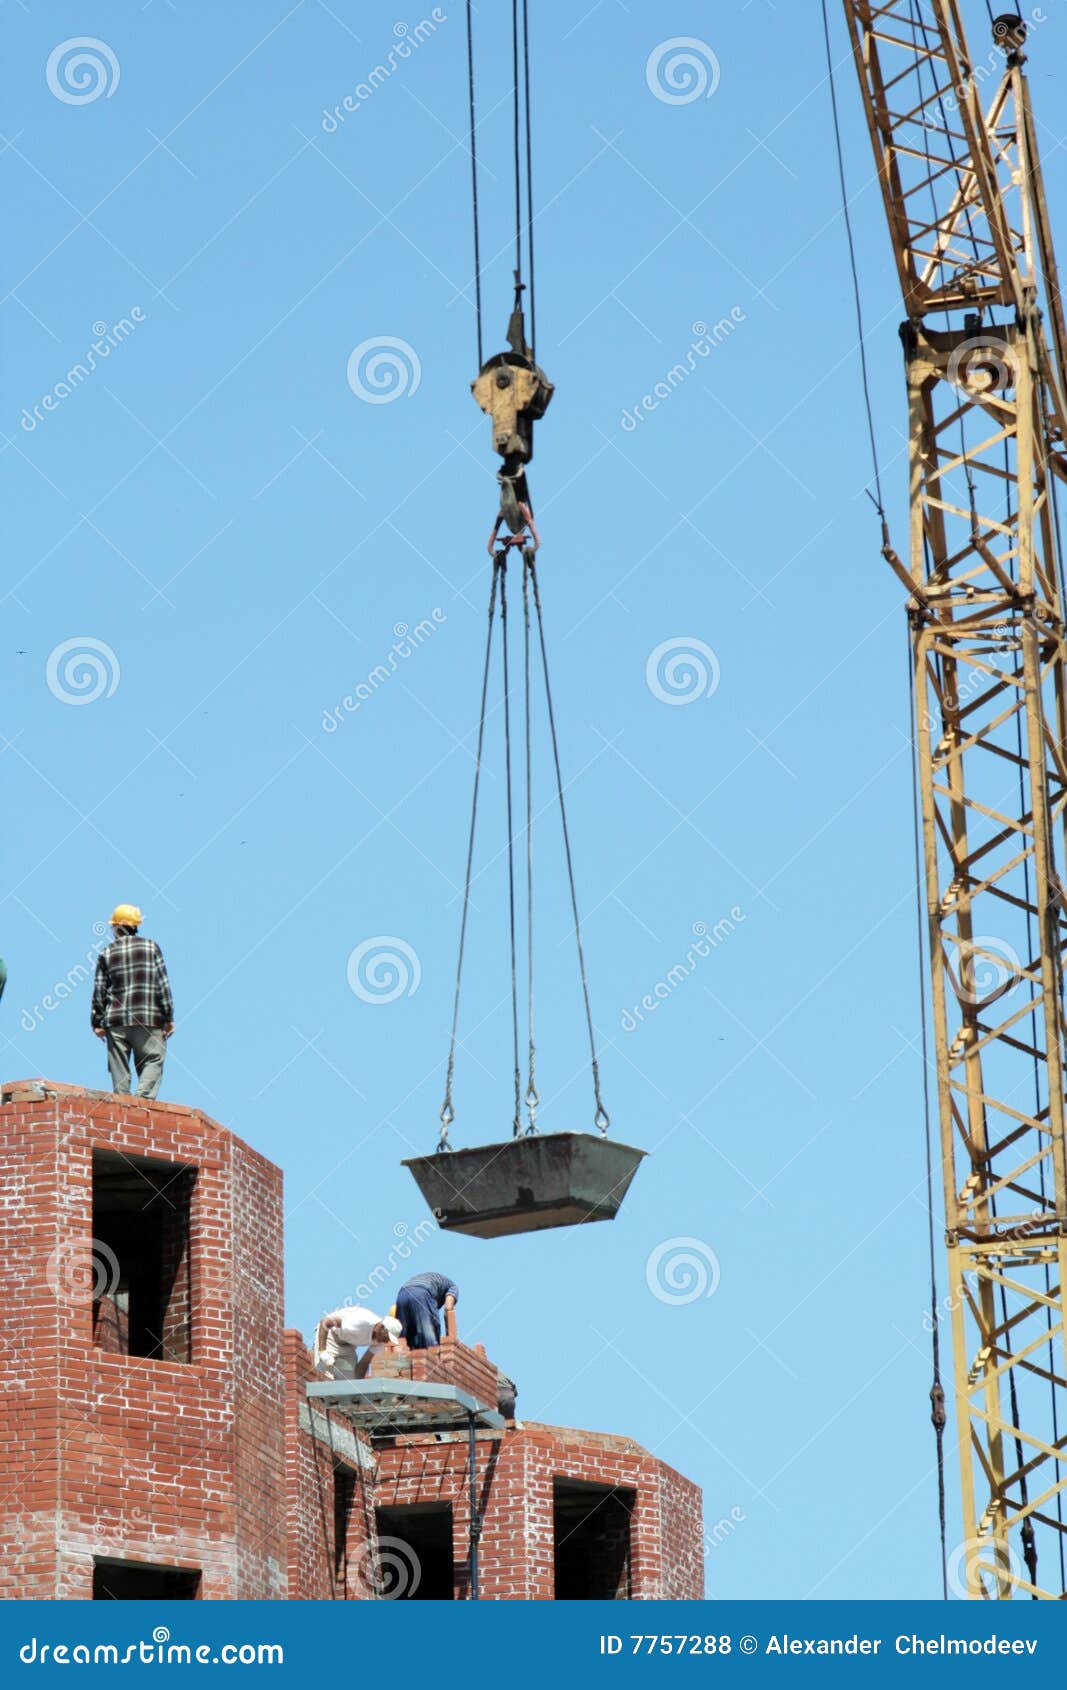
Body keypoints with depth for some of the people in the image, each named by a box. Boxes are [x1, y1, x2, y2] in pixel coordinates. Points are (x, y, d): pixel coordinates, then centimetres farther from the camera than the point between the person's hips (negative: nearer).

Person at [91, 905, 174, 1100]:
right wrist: (168, 1017, 4)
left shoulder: (106, 953, 7)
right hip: (148, 1018, -1)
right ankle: (144, 1096, -24)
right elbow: (163, 984, 1)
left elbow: (99, 991, 5)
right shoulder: (151, 947, 5)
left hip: (116, 1020, 1)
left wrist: (97, 1023, 11)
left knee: (119, 1069, 5)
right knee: (152, 1062, -2)